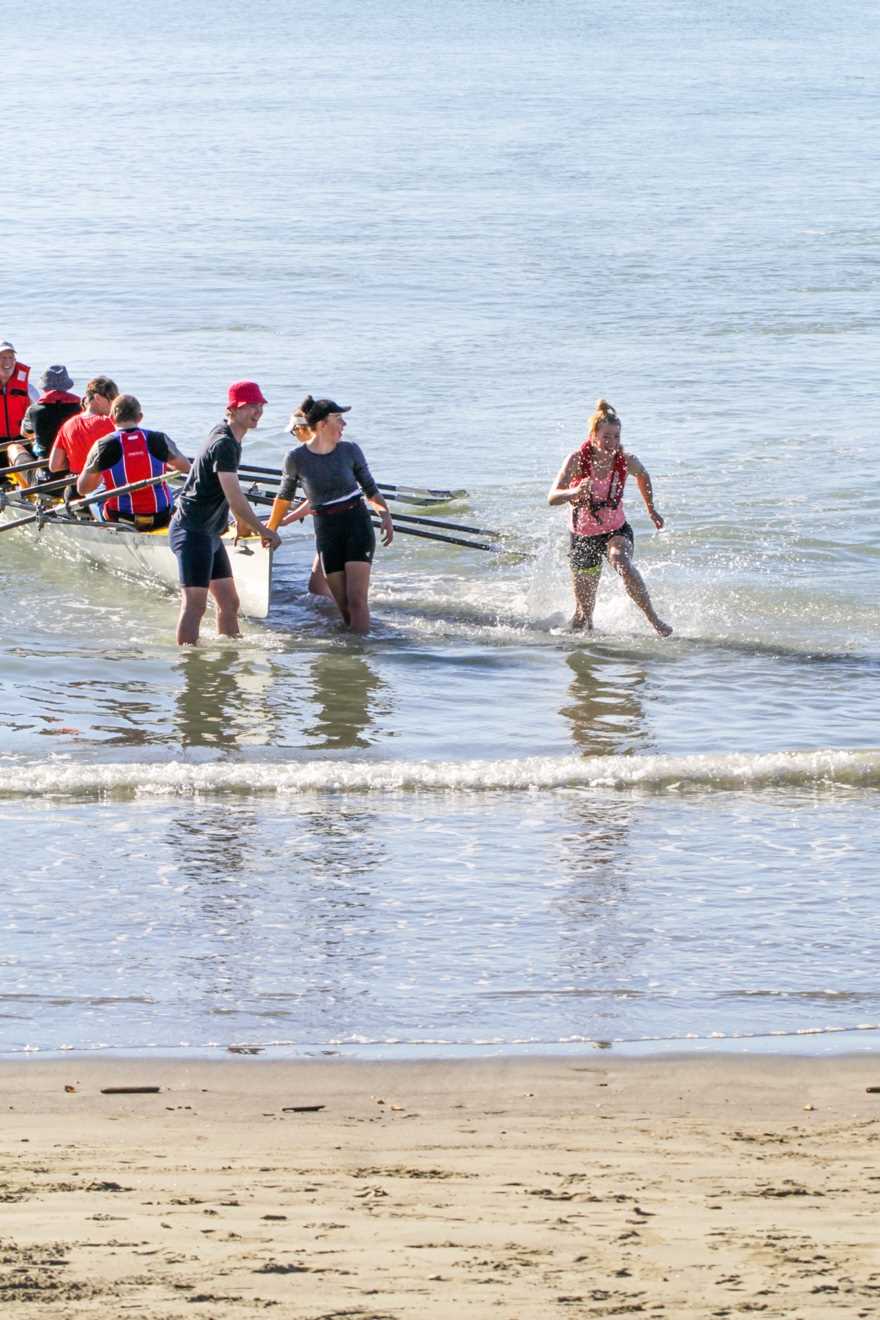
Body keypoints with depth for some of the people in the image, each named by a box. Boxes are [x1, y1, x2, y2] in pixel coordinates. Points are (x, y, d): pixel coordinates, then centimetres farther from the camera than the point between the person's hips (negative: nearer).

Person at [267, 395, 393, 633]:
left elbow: (370, 488, 9)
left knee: (357, 599, -11)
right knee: (342, 604, 2)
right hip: (326, 531, 1)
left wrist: (385, 514, -8)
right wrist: (271, 527, 22)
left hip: (357, 525, -1)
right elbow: (285, 496, 12)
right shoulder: (296, 458, -5)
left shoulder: (350, 450, -2)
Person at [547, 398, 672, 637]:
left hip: (617, 530, 0)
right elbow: (552, 498, -31)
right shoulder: (578, 460, -20)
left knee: (622, 563, -36)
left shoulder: (626, 461, -13)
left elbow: (642, 476, 13)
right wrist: (575, 493, -51)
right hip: (583, 536, 0)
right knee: (584, 610, 5)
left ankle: (653, 619, -32)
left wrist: (651, 510, 18)